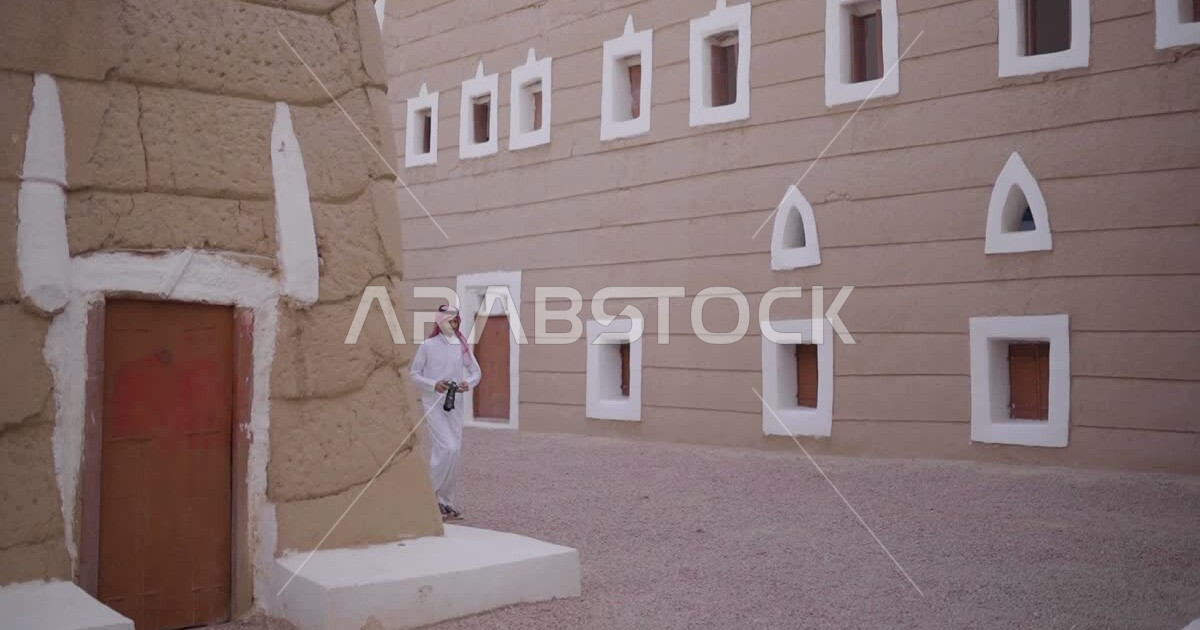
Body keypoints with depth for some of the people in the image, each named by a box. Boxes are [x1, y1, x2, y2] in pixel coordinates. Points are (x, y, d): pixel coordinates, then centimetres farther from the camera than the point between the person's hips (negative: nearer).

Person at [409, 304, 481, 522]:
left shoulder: (462, 346, 5)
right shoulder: (428, 346, -4)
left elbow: (476, 371, 12)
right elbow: (413, 373, -1)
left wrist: (469, 383, -9)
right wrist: (433, 385, -15)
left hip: (455, 404, 4)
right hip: (434, 403, -4)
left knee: (455, 451, 6)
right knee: (447, 448, -15)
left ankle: (446, 500, 18)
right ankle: (431, 496, 1)